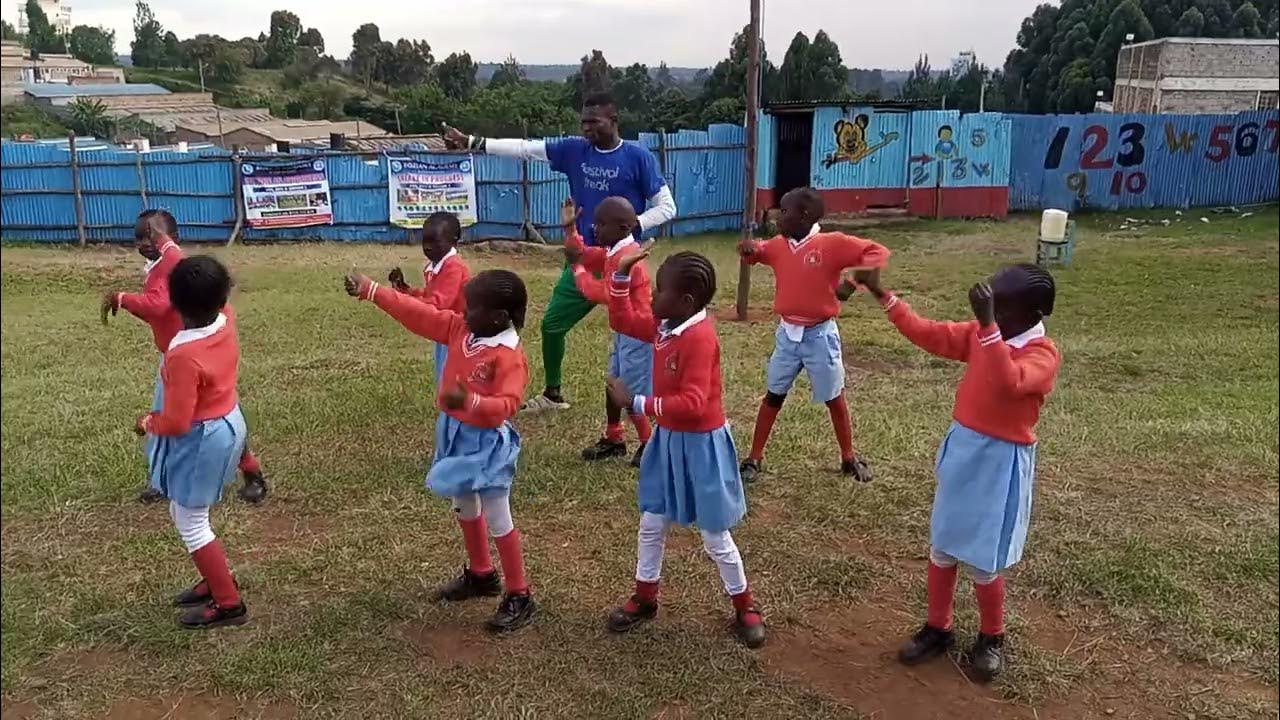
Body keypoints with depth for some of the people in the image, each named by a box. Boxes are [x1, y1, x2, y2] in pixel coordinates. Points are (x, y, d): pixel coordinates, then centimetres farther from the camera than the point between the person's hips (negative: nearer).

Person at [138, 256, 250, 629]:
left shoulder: (184, 356, -31)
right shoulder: (226, 321, -10)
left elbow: (176, 422, -28)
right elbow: (216, 301, 13)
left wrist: (148, 422, -5)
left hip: (199, 441, -9)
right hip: (228, 424, 9)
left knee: (192, 525, 8)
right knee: (185, 513, 26)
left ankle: (228, 604, 17)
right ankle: (217, 580, 37)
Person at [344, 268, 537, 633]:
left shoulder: (509, 356, -25)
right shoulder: (460, 328, -2)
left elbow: (506, 405, -32)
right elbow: (418, 314, 1)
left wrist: (470, 401, -48)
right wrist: (371, 290, -2)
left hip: (486, 442, -9)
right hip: (455, 433, 9)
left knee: (497, 520, 0)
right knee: (465, 508, 24)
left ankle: (519, 597, 13)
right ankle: (480, 574, 44)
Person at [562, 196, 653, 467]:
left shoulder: (627, 257, -25)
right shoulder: (615, 251, 8)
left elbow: (604, 294, -28)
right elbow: (585, 255, 16)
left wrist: (577, 267, -18)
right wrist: (569, 228, 4)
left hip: (637, 334, -11)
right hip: (625, 331, 11)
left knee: (631, 392, -3)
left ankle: (650, 444, 10)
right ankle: (613, 438, 30)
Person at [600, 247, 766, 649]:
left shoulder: (699, 337, -27)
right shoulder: (663, 325, -1)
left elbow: (691, 404, -32)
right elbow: (622, 319, 14)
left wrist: (636, 403, -30)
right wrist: (621, 274, 1)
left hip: (700, 444, -8)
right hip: (668, 439, 8)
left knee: (714, 537, 7)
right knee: (651, 526, 17)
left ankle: (745, 608, 27)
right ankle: (645, 599, 35)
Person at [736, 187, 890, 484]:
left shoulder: (832, 244, -15)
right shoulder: (778, 245, 1)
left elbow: (878, 253, -14)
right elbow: (752, 252, 19)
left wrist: (856, 279, -29)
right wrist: (749, 248, -5)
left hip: (820, 335, -4)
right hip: (787, 333, 4)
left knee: (834, 398, 11)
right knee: (773, 395, 11)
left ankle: (849, 457, 29)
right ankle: (754, 458, 19)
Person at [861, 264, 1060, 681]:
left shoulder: (1042, 354, -18)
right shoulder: (979, 333, 0)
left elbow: (1008, 383, -37)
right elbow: (928, 335, 3)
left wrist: (988, 325, -45)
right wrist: (883, 296, -4)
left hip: (1001, 463, -6)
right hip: (961, 449, 6)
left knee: (983, 561, 2)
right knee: (941, 547, 14)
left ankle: (992, 638, 27)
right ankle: (937, 629, 31)